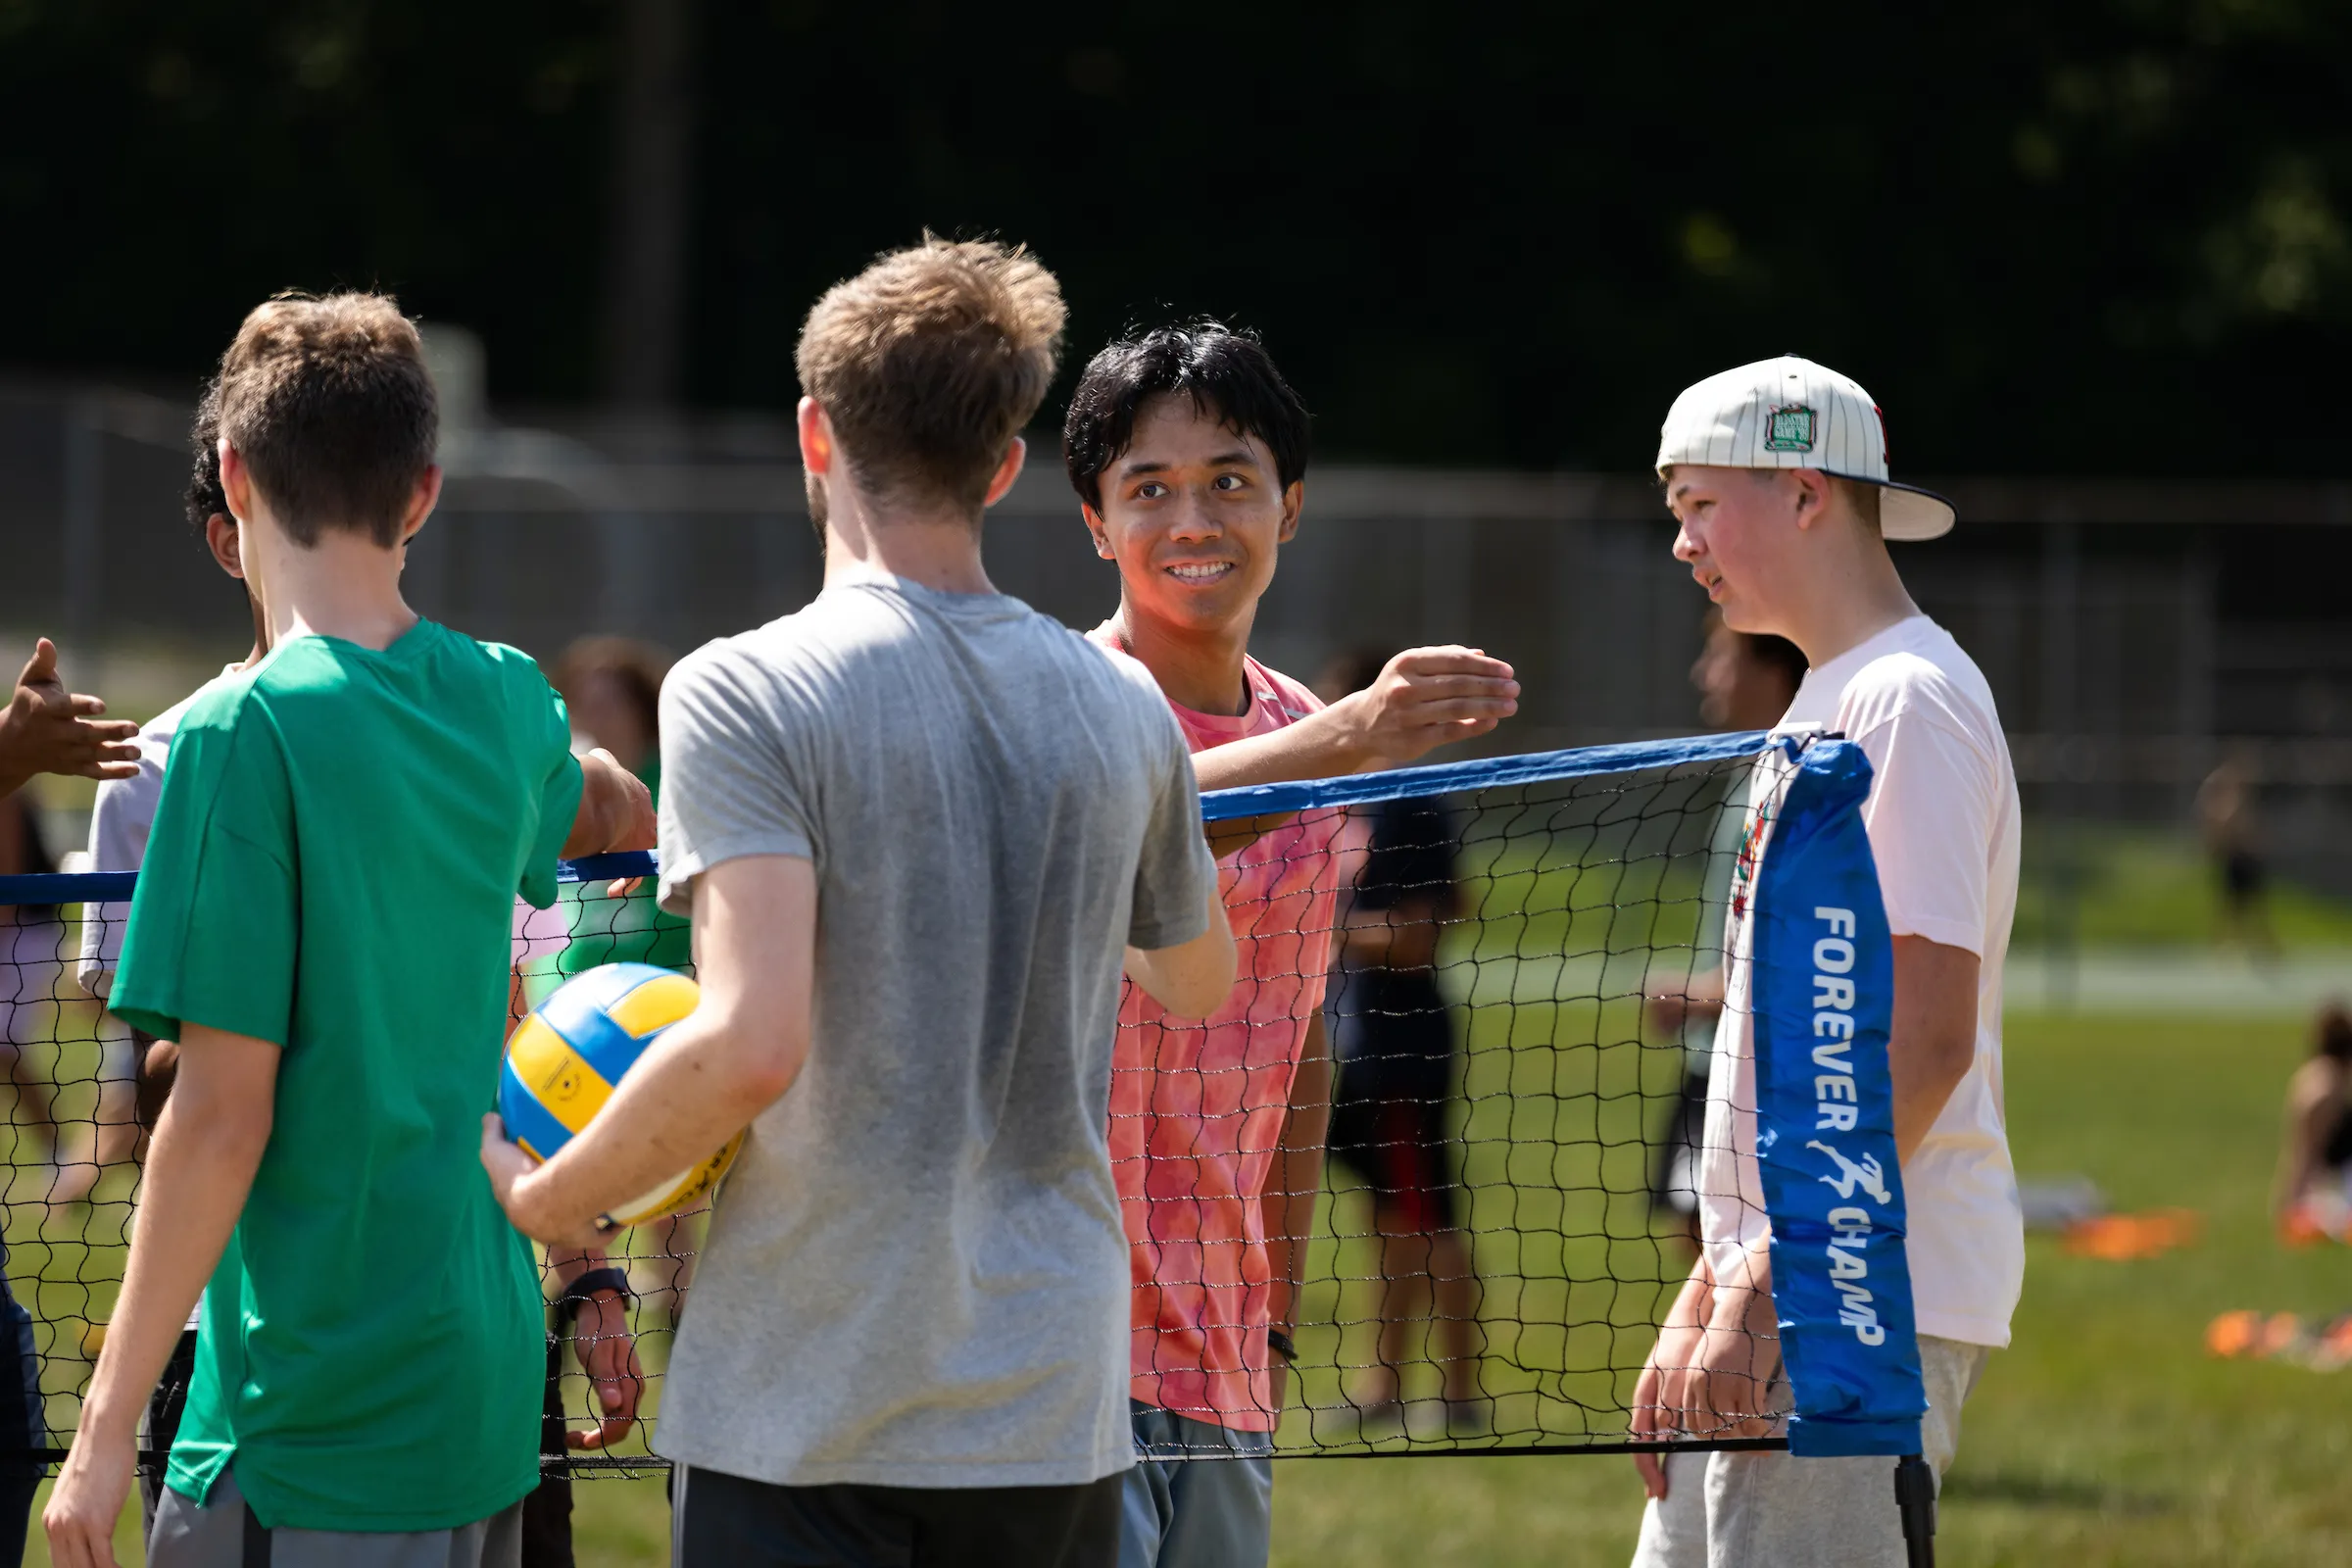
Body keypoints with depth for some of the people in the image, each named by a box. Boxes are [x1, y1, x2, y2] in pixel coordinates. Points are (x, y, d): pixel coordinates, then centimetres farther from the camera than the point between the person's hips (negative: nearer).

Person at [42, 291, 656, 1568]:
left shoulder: (246, 732, -13)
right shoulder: (502, 700, 8)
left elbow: (222, 1114, -16)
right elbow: (608, 815, 34)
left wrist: (107, 1425, -12)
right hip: (490, 1402, 8)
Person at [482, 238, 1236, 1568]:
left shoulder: (744, 694, -10)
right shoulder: (1124, 709, 6)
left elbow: (753, 1043, -22)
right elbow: (1199, 981, 25)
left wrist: (546, 1199, -8)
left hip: (806, 1410, -5)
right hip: (1059, 1408, 5)